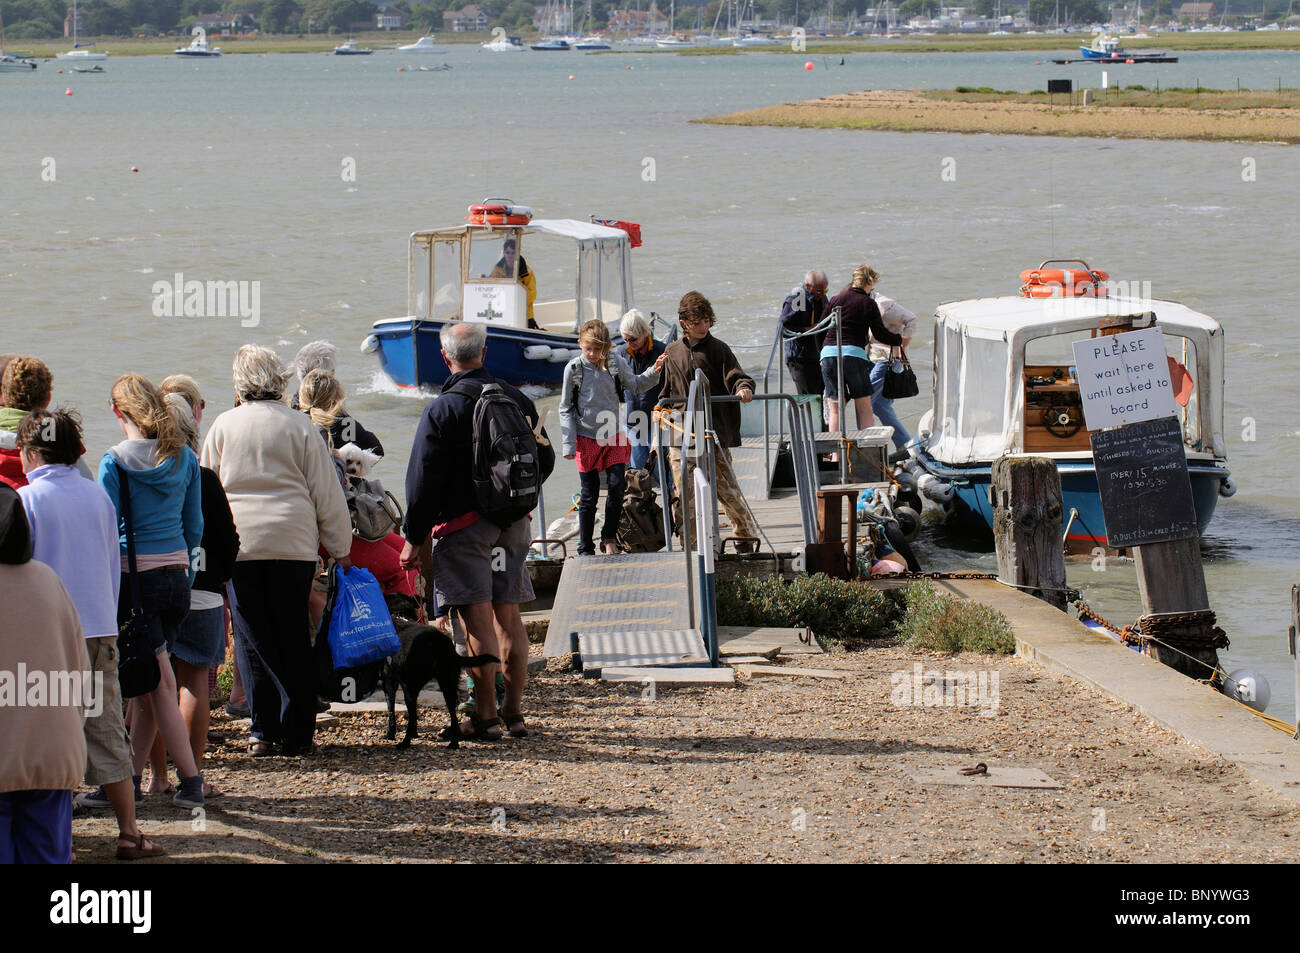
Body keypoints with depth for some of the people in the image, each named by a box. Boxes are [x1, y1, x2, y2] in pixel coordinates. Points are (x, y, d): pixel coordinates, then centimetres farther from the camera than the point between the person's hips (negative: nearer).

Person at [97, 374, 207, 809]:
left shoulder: (115, 462, -10)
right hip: (177, 574, 5)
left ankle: (191, 780, -4)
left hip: (134, 576, -5)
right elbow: (195, 527, 10)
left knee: (157, 684, -1)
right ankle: (131, 777, 18)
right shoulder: (185, 458, 5)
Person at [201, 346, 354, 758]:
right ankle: (297, 734, 6)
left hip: (238, 545, 0)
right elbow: (326, 494, 4)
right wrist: (340, 549, 11)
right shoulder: (299, 426, 2)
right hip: (294, 545, 0)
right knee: (294, 641, 6)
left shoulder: (224, 426, 5)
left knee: (253, 641, 5)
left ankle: (263, 731, 3)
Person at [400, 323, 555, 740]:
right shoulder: (517, 399, 6)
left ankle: (485, 717, -6)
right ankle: (514, 713, 12)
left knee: (479, 622, -6)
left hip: (464, 525, -5)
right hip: (513, 525, 6)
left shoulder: (443, 409, -10)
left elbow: (424, 479, -10)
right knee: (509, 617, 10)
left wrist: (414, 538, -5)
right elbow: (545, 459, 15)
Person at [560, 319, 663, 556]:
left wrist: (654, 372, -5)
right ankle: (585, 549, 14)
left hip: (613, 438, 2)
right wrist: (569, 444, -6)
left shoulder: (615, 362, -3)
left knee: (617, 488, -7)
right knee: (589, 496, 3)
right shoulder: (574, 369, -8)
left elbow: (635, 384, 14)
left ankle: (608, 539, 13)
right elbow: (566, 409, -3)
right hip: (586, 439, -2)